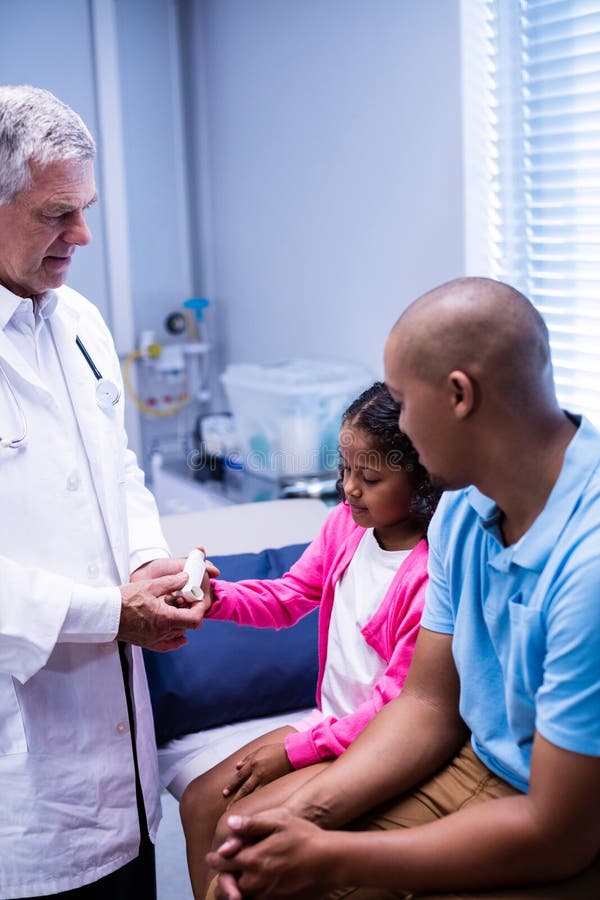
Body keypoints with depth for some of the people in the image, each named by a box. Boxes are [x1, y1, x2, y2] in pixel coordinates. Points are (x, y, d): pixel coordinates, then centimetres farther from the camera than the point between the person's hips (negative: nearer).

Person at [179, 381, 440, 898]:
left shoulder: (434, 573, -26)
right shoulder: (347, 522, -3)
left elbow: (396, 700, -22)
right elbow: (287, 599, 7)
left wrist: (296, 750, -16)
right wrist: (215, 596, -14)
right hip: (329, 723, 8)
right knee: (200, 801, 5)